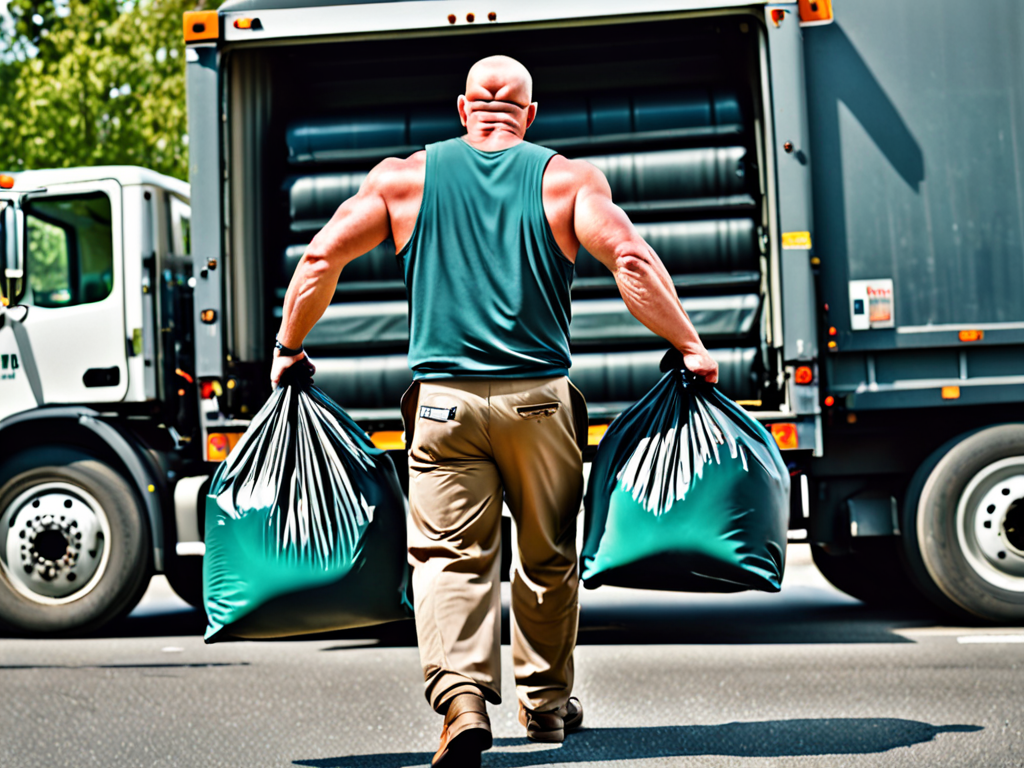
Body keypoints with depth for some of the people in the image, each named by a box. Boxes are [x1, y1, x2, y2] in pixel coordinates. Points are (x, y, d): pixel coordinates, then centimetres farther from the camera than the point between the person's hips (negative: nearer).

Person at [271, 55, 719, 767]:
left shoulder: (405, 177, 9)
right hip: (540, 396, 0)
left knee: (450, 555, 1)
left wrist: (289, 347, 19)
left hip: (444, 398, 0)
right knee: (548, 557, 15)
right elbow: (632, 261, -7)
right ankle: (547, 701, 26)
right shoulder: (569, 179, 5)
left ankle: (461, 695, -18)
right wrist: (690, 347, 1)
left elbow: (322, 259, 7)